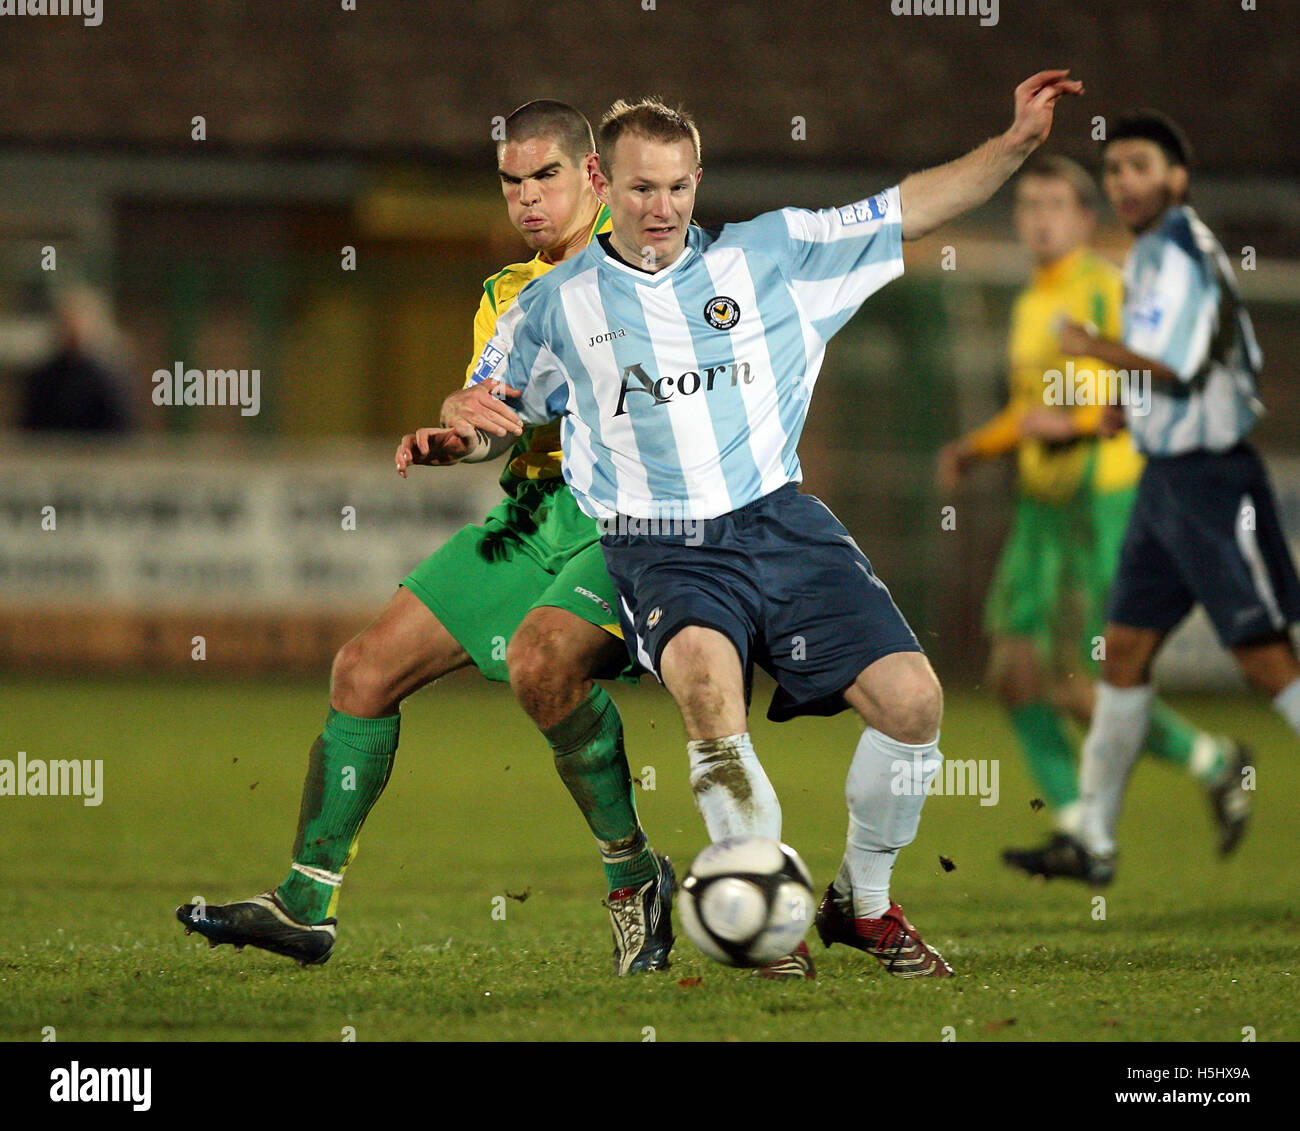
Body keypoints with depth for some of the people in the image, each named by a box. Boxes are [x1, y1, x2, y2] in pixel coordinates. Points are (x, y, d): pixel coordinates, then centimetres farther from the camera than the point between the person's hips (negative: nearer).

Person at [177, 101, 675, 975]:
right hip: (531, 514, 7)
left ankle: (635, 877, -14)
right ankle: (306, 906, 8)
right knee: (367, 667, 1)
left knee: (541, 661, -33)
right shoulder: (508, 291, 20)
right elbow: (484, 412, 11)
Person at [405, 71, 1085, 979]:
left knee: (911, 700, -16)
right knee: (705, 669, -37)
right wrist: (453, 443, -1)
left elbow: (913, 209, 13)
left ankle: (864, 903, 8)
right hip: (661, 551, -2)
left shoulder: (769, 253, 11)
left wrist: (1017, 144, 3)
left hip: (780, 522, 2)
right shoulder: (556, 305, 11)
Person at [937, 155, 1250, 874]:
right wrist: (971, 449, 14)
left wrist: (1072, 421, -25)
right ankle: (1077, 830, 5)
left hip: (1106, 499, -9)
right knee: (1014, 672, -2)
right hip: (1042, 504, 9)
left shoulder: (1109, 290, -10)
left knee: (1077, 691, -10)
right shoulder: (1031, 304, 18)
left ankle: (1212, 763, 11)